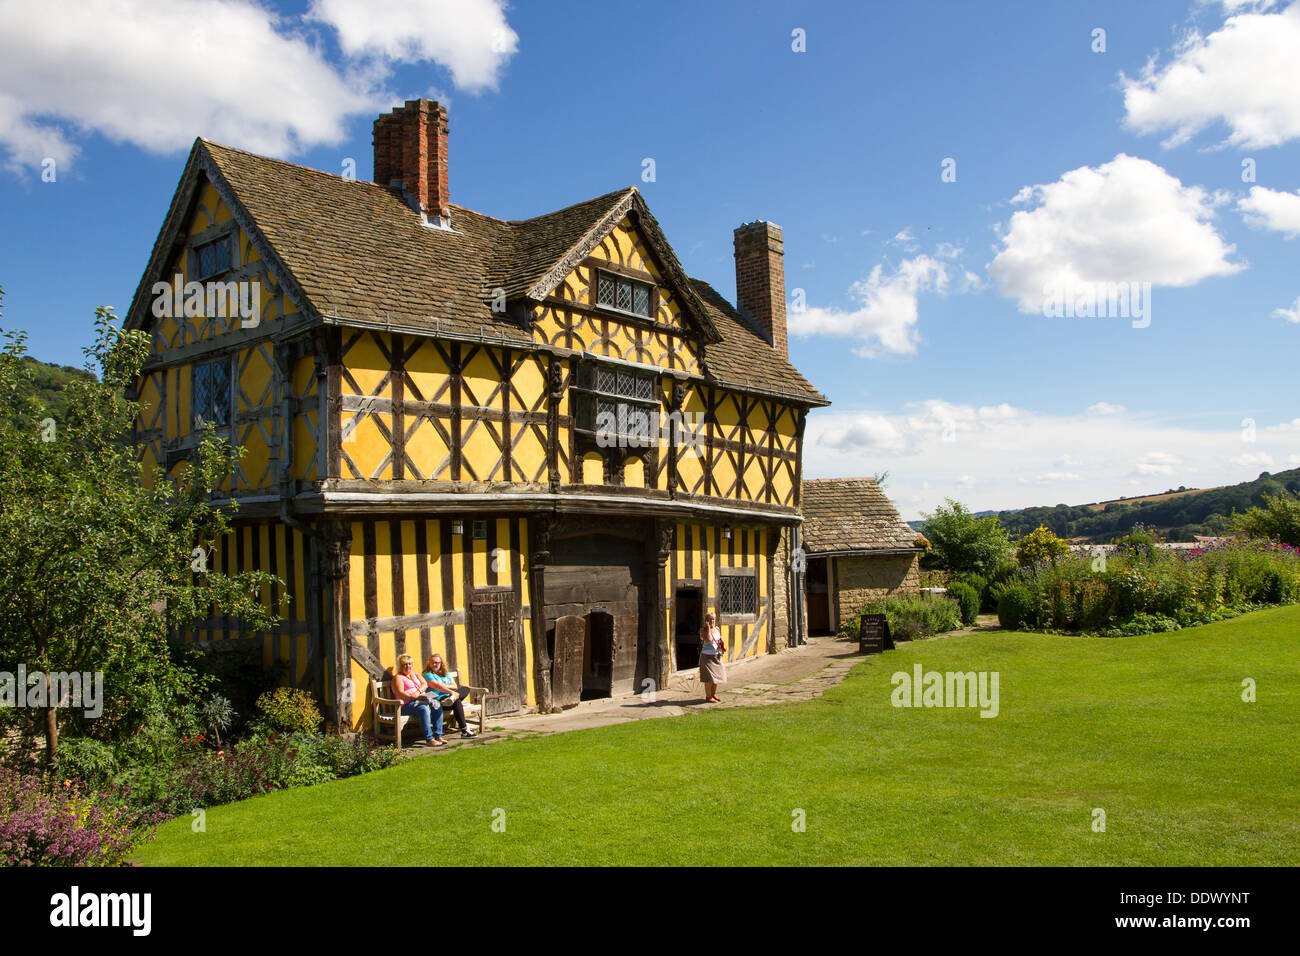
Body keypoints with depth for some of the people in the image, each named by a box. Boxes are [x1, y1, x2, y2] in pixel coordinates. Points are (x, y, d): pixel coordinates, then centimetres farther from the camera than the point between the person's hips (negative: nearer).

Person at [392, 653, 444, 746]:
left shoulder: (415, 674, 25)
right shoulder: (398, 677, 4)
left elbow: (424, 684, 10)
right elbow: (400, 694, -11)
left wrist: (418, 692, -13)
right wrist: (415, 697, -23)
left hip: (421, 699, 6)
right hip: (407, 705, -6)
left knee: (437, 706, -22)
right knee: (423, 708, -36)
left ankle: (438, 736, -24)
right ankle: (429, 739, -38)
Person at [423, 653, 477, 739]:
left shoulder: (446, 674, 26)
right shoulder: (428, 675, 2)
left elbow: (455, 686, 18)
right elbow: (436, 686, -13)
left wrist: (446, 686, -4)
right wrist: (451, 692, -23)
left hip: (447, 696, 8)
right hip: (438, 700, -7)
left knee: (466, 689, -7)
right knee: (457, 702, -33)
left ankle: (453, 698, -40)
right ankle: (464, 730, -36)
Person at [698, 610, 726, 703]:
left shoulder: (717, 629, 7)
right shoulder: (703, 630, -12)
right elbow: (708, 640, -26)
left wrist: (722, 645, 3)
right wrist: (708, 628, -24)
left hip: (716, 656, 7)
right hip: (707, 656, -7)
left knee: (716, 676, 12)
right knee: (709, 677, -7)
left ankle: (713, 694, 26)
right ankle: (708, 697, 0)